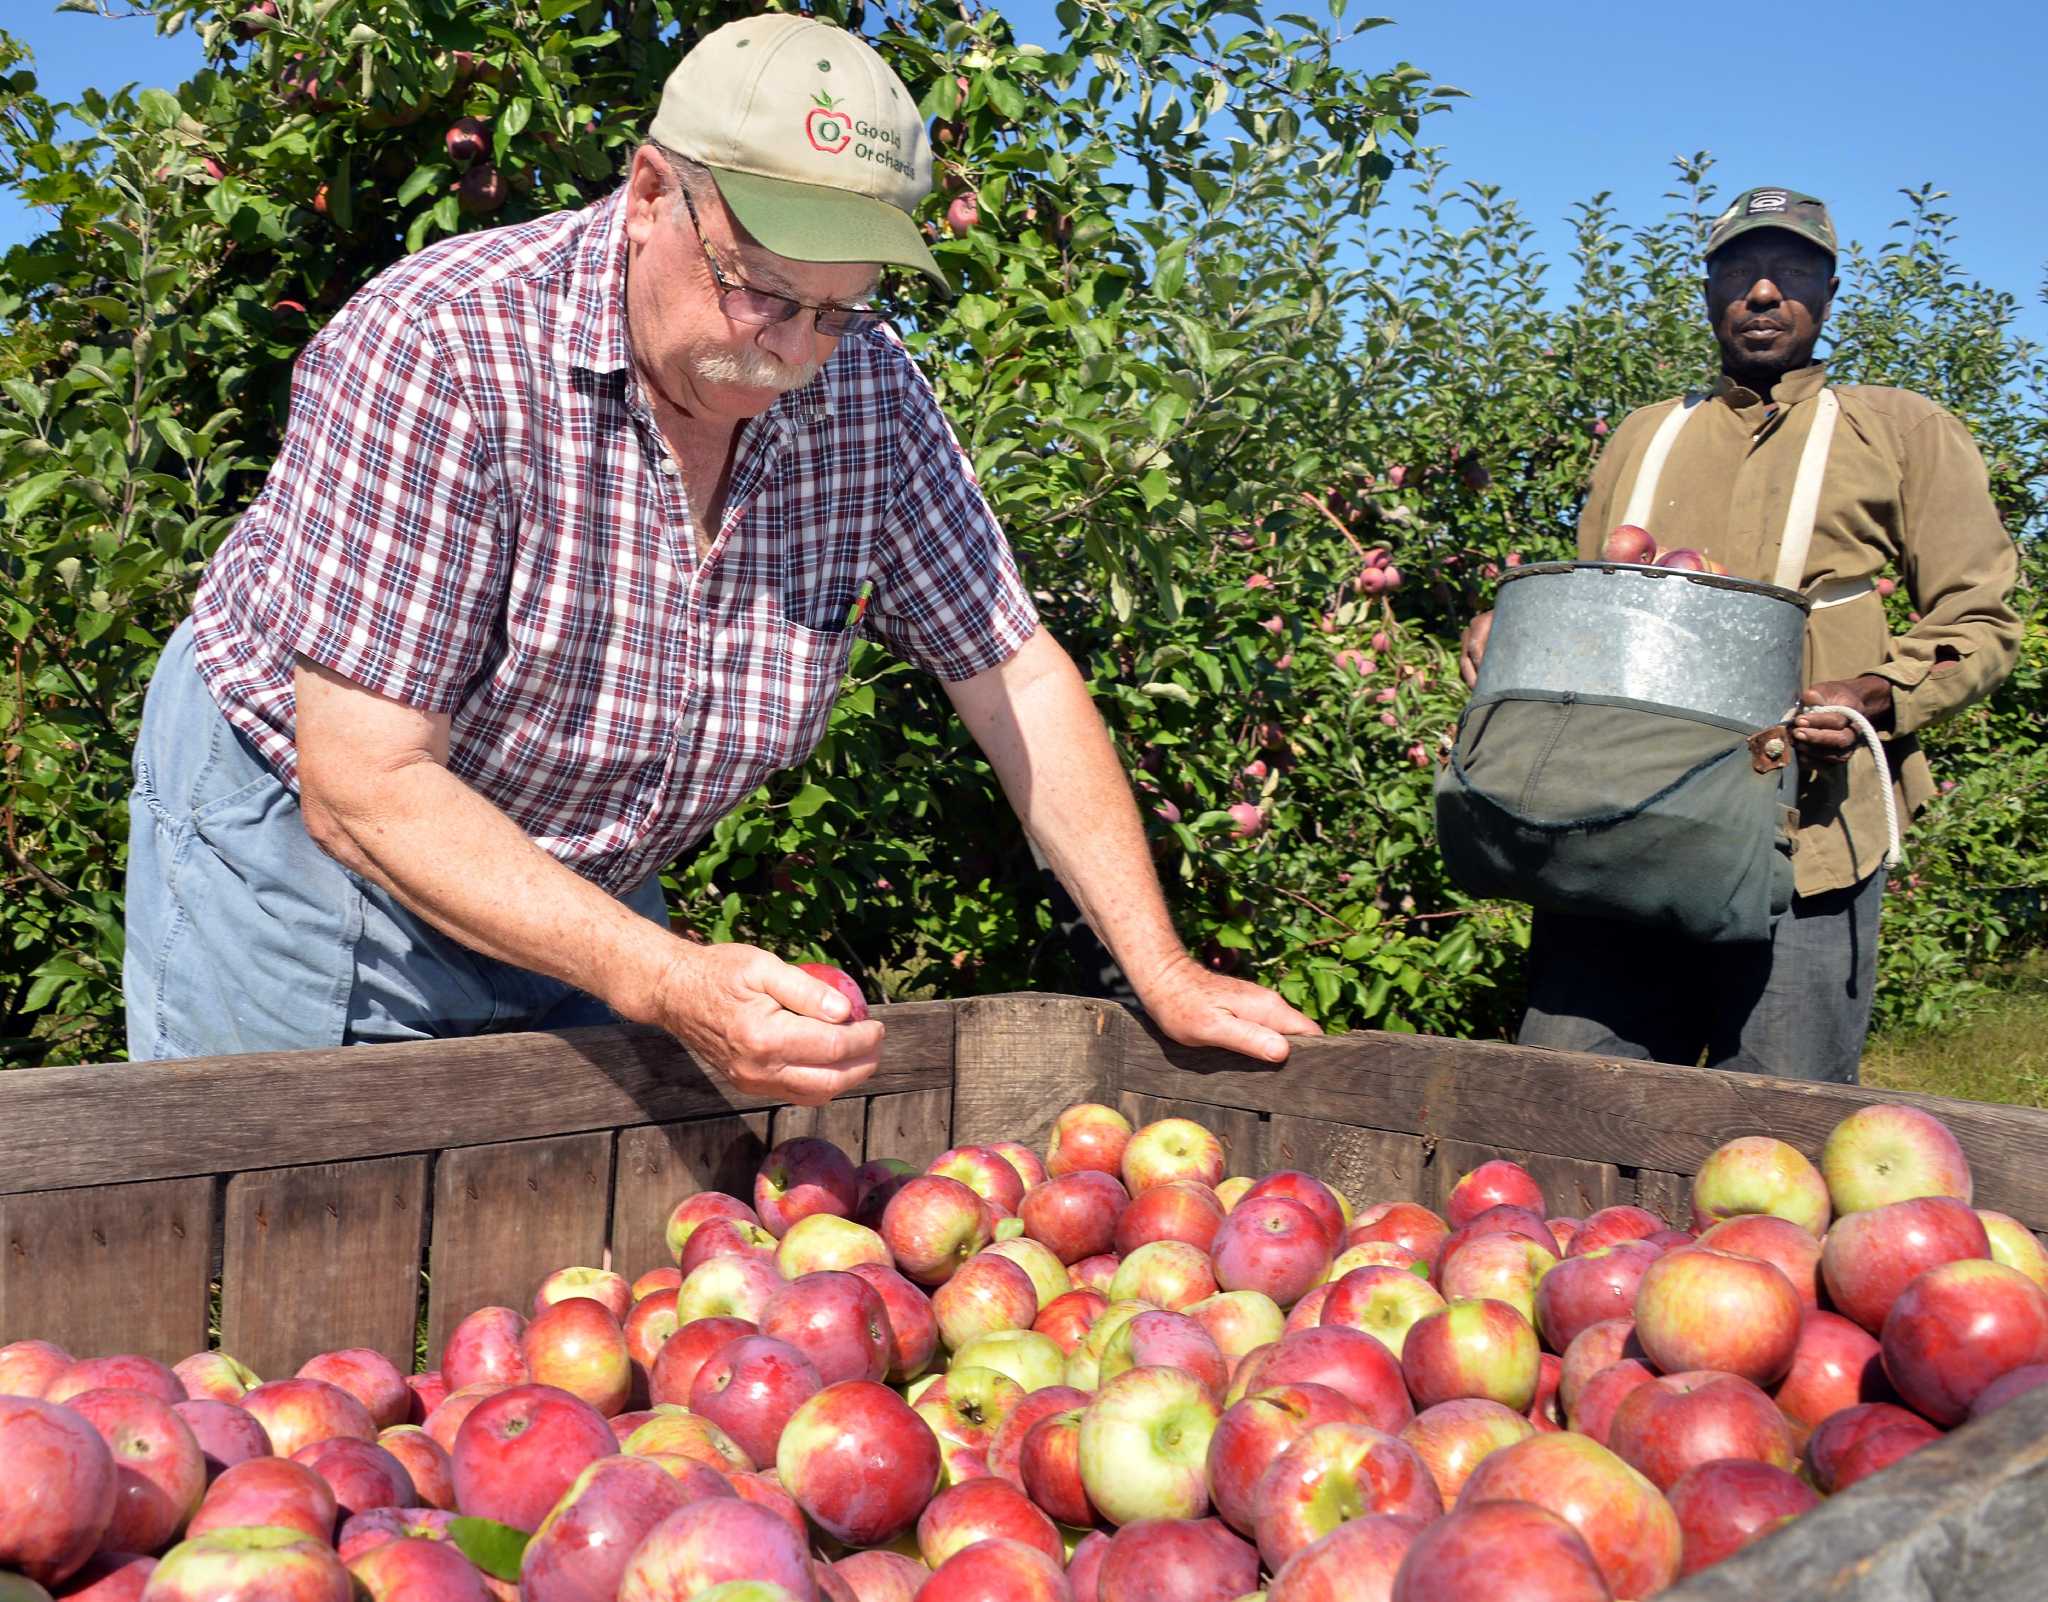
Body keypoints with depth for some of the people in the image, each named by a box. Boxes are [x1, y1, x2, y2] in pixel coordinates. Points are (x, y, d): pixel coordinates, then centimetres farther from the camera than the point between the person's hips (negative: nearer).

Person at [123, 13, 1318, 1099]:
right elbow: (364, 787, -30)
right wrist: (668, 984, -41)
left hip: (589, 887, 4)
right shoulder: (439, 349, -28)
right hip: (304, 847, -4)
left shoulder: (866, 389, -12)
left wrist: (1165, 972, -6)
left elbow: (1015, 673, -2)